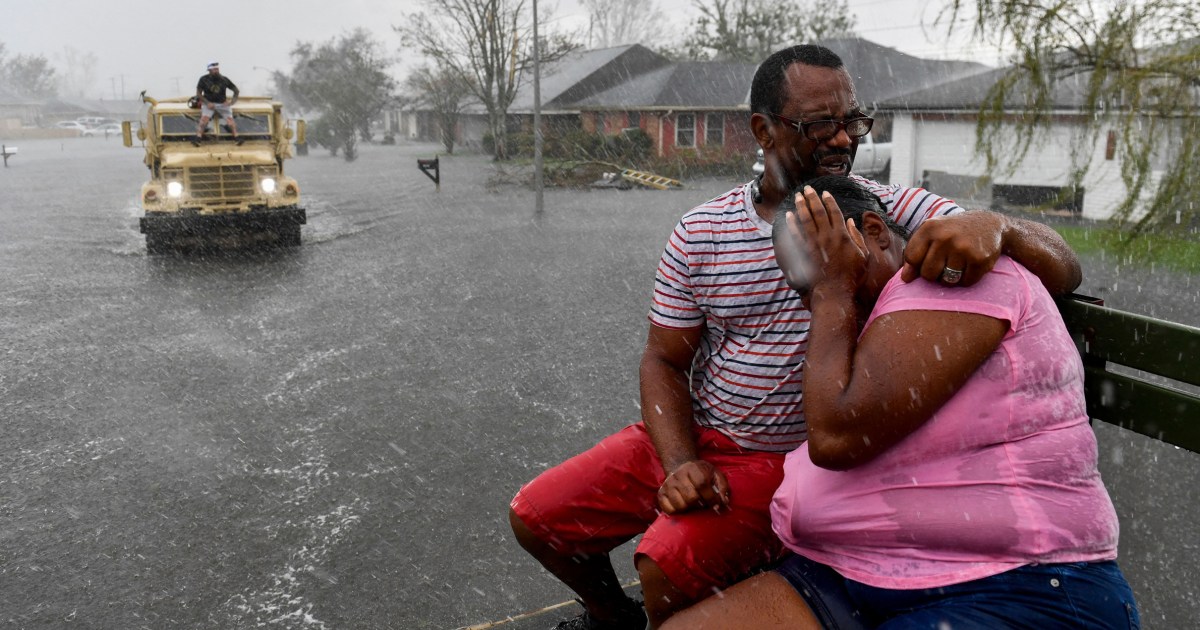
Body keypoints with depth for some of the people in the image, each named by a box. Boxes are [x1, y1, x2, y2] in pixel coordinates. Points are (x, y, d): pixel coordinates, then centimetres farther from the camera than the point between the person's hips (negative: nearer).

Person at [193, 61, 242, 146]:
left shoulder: (224, 79, 1)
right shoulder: (204, 79, 0)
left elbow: (236, 90, 9)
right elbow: (198, 93, 2)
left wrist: (233, 101, -5)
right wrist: (207, 103, -12)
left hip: (222, 104, 1)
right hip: (208, 103, -1)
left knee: (229, 118, -22)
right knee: (204, 117, -26)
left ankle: (236, 137, -27)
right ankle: (198, 138, -33)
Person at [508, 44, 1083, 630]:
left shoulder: (897, 214, -10)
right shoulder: (699, 234, -3)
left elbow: (1062, 271, -14)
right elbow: (664, 361, 2)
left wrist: (992, 224, -37)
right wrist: (680, 464, -15)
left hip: (790, 458, -4)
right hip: (689, 436, 4)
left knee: (667, 565, -28)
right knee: (535, 517, 3)